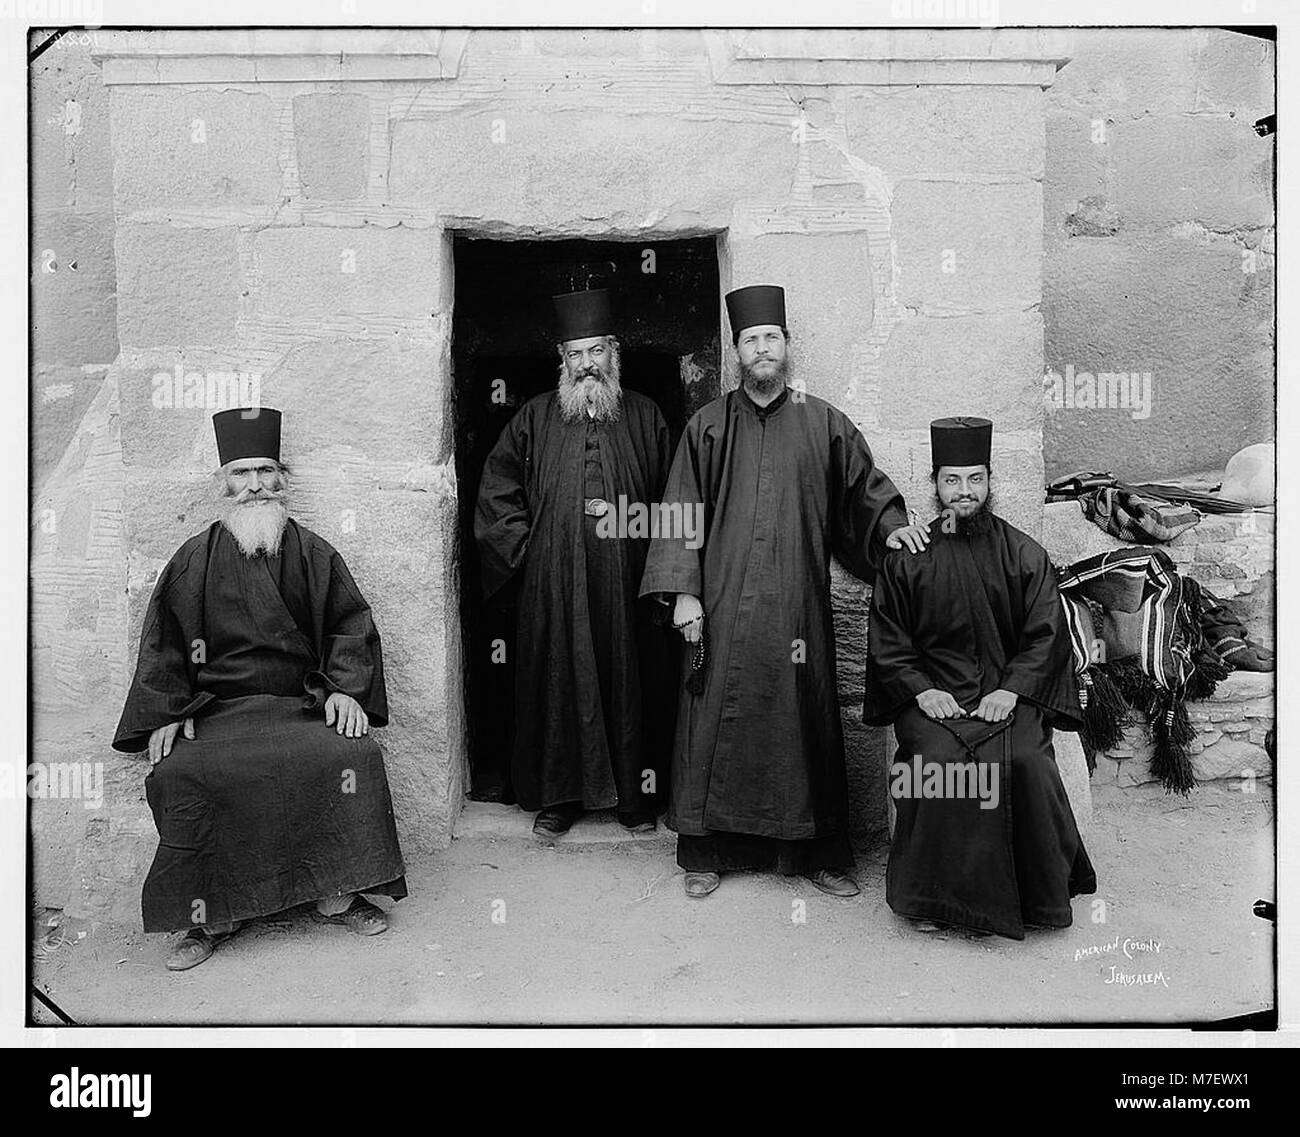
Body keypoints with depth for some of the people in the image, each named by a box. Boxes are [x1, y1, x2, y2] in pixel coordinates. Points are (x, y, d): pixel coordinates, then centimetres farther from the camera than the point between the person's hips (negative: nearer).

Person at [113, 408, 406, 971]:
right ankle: (210, 916, -10)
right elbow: (163, 643, 9)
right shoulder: (195, 559, 10)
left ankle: (338, 893, -10)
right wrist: (164, 715, -3)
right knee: (179, 775, -28)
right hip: (216, 709, 0)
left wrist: (344, 689, -7)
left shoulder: (313, 555, 11)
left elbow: (351, 625, 8)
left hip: (304, 704, 0)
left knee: (353, 755, -28)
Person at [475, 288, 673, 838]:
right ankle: (558, 795, 16)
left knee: (627, 680, 5)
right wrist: (526, 546, 0)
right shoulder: (535, 417, 9)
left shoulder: (644, 417, 10)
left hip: (624, 584, 0)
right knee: (557, 683, 4)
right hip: (552, 584, 0)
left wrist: (636, 525, -5)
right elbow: (497, 492, 9)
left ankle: (635, 792, 18)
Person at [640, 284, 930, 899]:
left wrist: (891, 524, -4)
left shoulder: (823, 423, 7)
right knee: (718, 721, 3)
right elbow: (683, 512, 3)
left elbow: (863, 487, 15)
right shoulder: (708, 426, 6)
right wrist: (684, 591, -5)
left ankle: (821, 854, 20)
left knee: (804, 721, 6)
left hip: (797, 604, 0)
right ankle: (707, 853, 17)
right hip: (724, 605, 0)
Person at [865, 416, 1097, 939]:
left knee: (1024, 761, -27)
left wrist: (1010, 690, -12)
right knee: (939, 760, -29)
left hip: (1011, 692, 0)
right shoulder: (907, 557, 8)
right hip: (932, 694, 0)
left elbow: (1045, 636, 4)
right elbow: (886, 641, 6)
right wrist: (921, 689, -10)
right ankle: (931, 897, -11)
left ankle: (1038, 895, -5)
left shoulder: (1024, 554, 9)